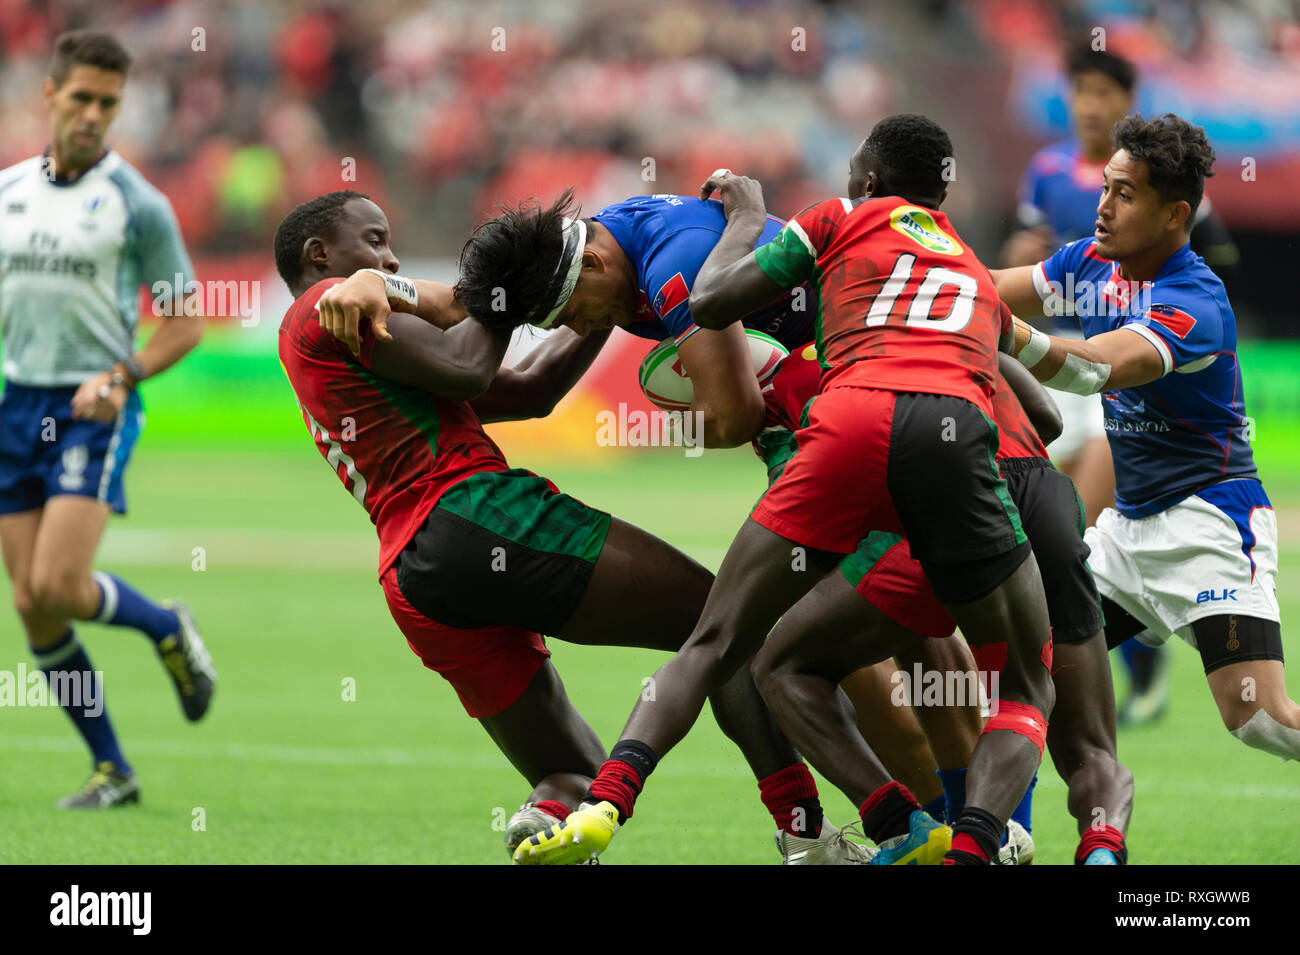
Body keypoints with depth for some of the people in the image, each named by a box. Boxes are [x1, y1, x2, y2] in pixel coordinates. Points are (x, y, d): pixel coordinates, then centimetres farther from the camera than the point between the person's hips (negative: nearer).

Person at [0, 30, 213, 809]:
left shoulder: (137, 203, -4)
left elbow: (186, 326, -2)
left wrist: (121, 378, -16)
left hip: (94, 410, -5)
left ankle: (168, 629, 13)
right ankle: (112, 770, 11)